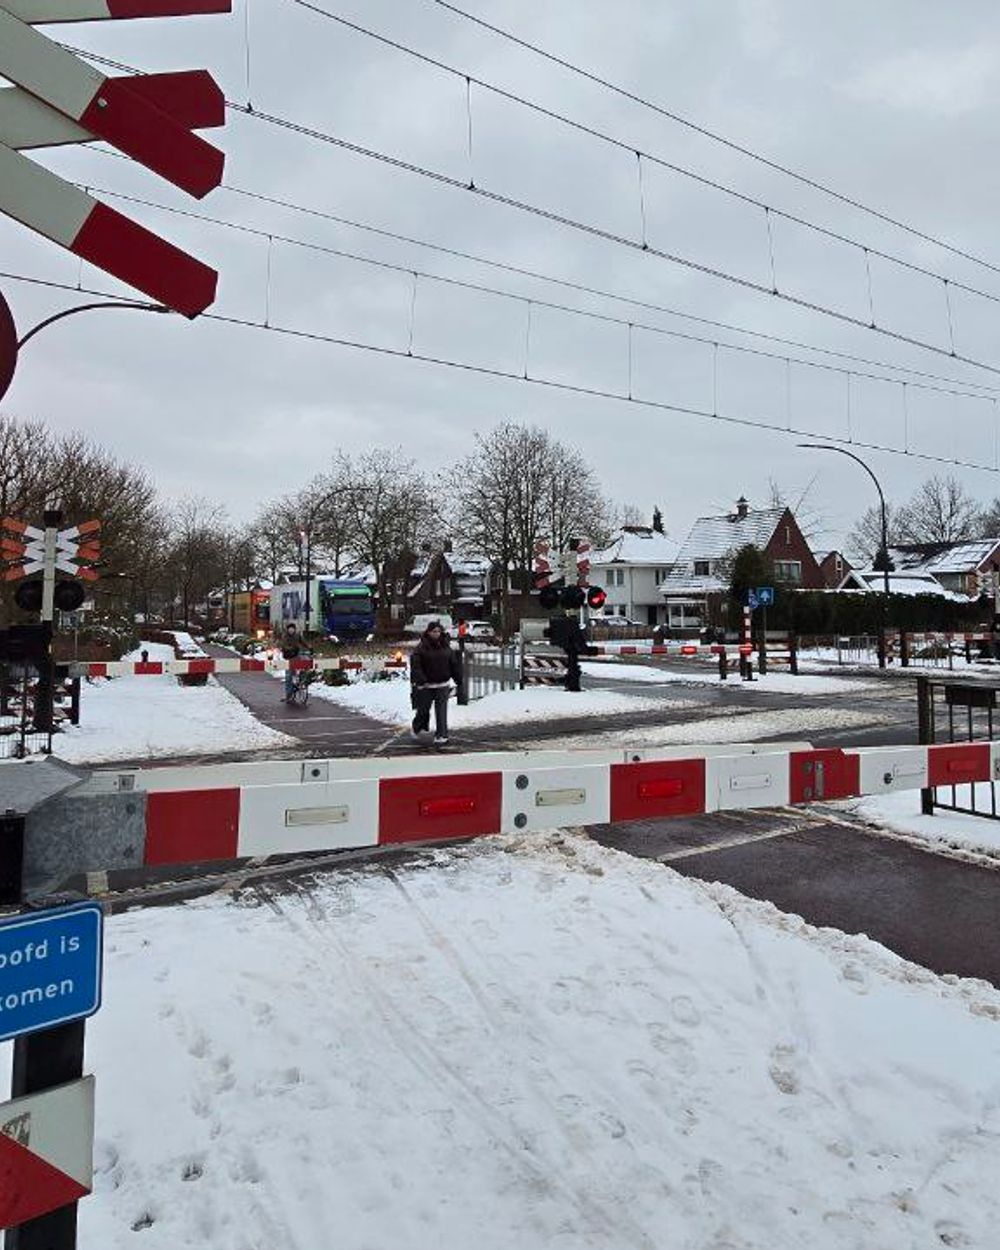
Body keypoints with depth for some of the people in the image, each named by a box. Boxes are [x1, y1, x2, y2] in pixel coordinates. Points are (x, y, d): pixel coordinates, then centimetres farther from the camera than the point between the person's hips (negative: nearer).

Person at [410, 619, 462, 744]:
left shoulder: (446, 646, 5)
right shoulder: (422, 647, -7)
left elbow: (454, 664, 11)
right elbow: (415, 664, -13)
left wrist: (458, 679, 10)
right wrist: (420, 679, -25)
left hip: (443, 684, 2)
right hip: (426, 685, -2)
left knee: (441, 711, -2)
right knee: (423, 709, 10)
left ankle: (441, 736, 3)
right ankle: (417, 729, 36)